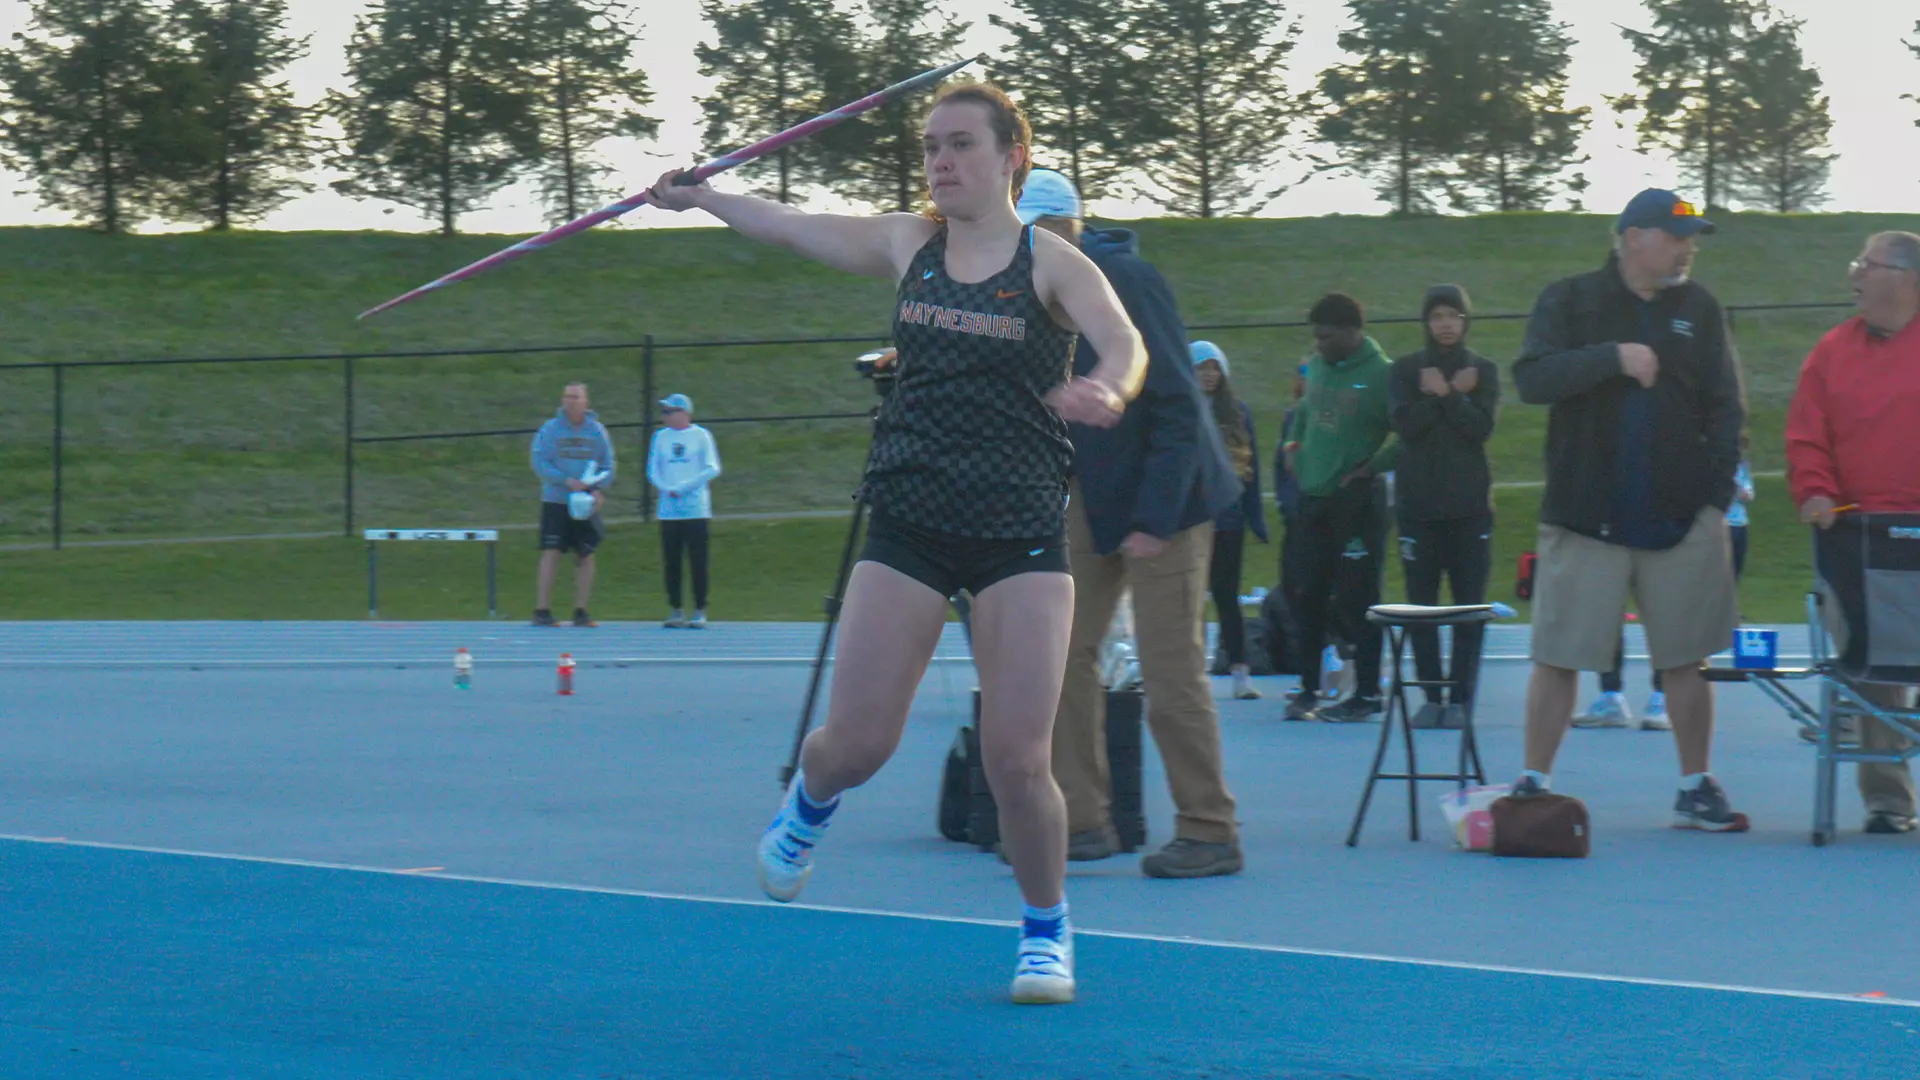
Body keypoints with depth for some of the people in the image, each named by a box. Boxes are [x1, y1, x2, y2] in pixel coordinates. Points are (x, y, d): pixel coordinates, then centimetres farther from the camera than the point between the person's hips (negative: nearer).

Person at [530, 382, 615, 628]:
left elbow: (607, 466, 7)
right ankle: (542, 610, -6)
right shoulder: (550, 429, 0)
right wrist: (566, 481, -18)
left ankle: (580, 610, 9)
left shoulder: (597, 431, 6)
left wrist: (599, 490, -11)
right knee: (551, 554, -8)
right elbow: (539, 463, -6)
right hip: (555, 503, -2)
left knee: (586, 556, 2)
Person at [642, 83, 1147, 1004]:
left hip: (1022, 537, -3)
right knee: (857, 743, -2)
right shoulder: (908, 245, 6)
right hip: (908, 529, 3)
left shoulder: (1052, 263, -6)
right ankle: (808, 802, 36)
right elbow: (794, 229, 19)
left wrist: (1108, 390, -45)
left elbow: (1124, 343, -24)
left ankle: (1046, 929, 16)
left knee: (1018, 760, -9)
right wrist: (701, 197, 25)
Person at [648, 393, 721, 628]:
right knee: (671, 562, 2)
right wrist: (667, 489, -10)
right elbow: (653, 470, 9)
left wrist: (684, 487, -13)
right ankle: (676, 611, 9)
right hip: (668, 510, 3)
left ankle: (700, 611, 0)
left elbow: (712, 468, -5)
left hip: (696, 510, -3)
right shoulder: (660, 437, 12)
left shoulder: (701, 435, 2)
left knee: (698, 562, -5)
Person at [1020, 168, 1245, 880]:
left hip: (1164, 499, -8)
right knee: (1063, 648, 2)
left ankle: (1209, 834, 3)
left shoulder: (1124, 281, -18)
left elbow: (1178, 406, -20)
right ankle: (1083, 821, 9)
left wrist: (1153, 519, -22)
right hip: (1095, 498, 8)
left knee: (1171, 672, -7)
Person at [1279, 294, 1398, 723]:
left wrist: (1372, 467, -16)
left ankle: (1366, 694, 6)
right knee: (1305, 596, 8)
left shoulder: (1381, 375, -13)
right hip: (1312, 501, 7)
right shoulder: (1316, 366, 7)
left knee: (1355, 600, -3)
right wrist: (1293, 442, 12)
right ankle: (1308, 690, 17)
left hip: (1356, 503, -7)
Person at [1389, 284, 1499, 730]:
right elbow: (1405, 424, -7)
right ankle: (1431, 697, 7)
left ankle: (1460, 698, 0)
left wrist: (1443, 394, -11)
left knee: (1469, 603, -3)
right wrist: (1451, 395, -11)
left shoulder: (1483, 370, 7)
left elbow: (1482, 427, -7)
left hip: (1470, 501, -1)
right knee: (1421, 602, 1)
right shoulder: (1406, 369, 8)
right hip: (1418, 501, 1)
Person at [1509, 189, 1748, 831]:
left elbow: (1725, 410, 10)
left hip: (1682, 519, 2)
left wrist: (1718, 496, 1)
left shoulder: (1699, 309, 10)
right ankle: (1533, 784, 7)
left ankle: (1697, 790, 15)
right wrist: (1613, 358, -18)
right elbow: (1531, 380, -11)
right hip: (1584, 517, -2)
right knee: (1557, 657, -1)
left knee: (1685, 659, 6)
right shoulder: (1569, 302, 3)